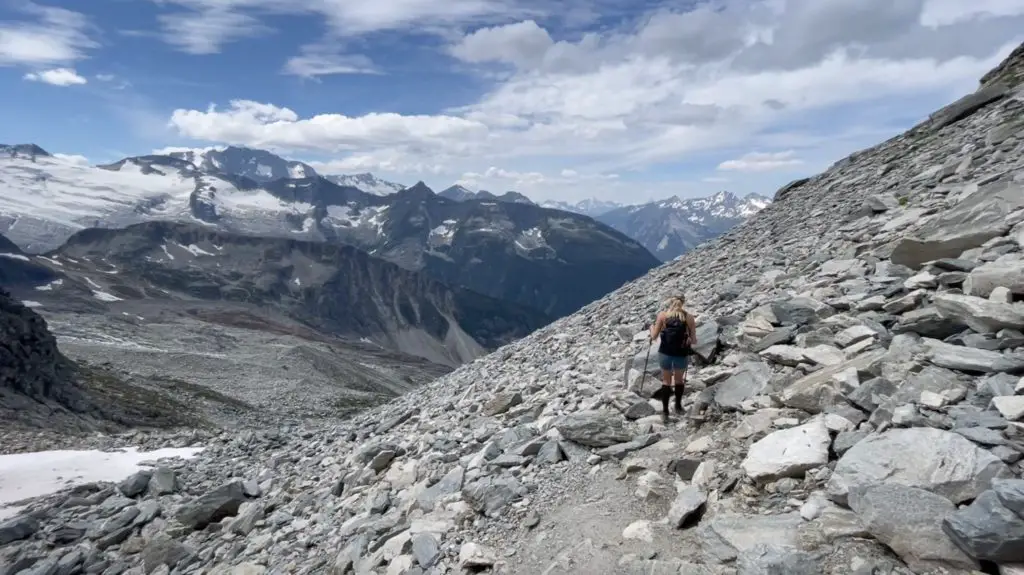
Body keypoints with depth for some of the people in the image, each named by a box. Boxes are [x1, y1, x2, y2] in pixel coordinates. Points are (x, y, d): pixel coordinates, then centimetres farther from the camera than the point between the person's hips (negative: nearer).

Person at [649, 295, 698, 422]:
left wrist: (651, 328, 22)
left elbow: (654, 336, 2)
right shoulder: (689, 317, -1)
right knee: (679, 379, 24)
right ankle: (678, 406, 38)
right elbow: (694, 341, 0)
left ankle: (665, 411, 14)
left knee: (666, 381, 17)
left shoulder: (662, 315, -1)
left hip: (665, 353, 0)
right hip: (682, 354, 0)